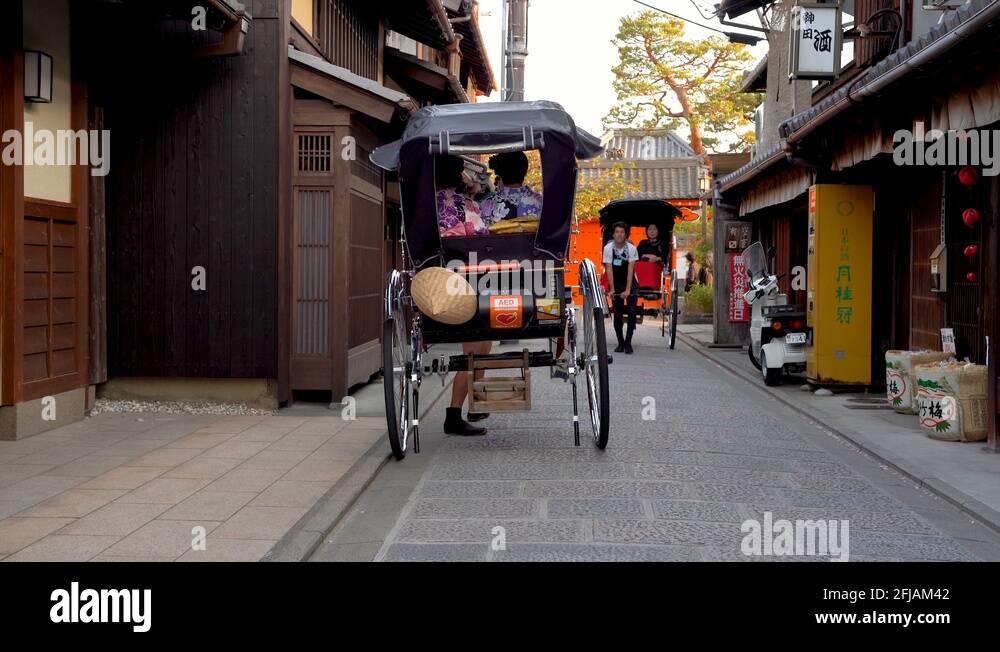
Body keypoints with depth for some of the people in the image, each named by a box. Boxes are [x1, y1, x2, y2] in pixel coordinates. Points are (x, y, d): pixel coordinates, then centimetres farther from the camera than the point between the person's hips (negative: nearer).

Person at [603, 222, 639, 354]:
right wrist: (612, 289, -16)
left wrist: (627, 290, -23)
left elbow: (630, 270, -18)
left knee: (631, 312, -14)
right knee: (617, 315, 0)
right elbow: (609, 269, -12)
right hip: (616, 284, 1)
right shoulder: (608, 248, -12)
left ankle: (628, 342, -5)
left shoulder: (631, 248, -15)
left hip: (630, 284, -1)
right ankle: (620, 343, 13)